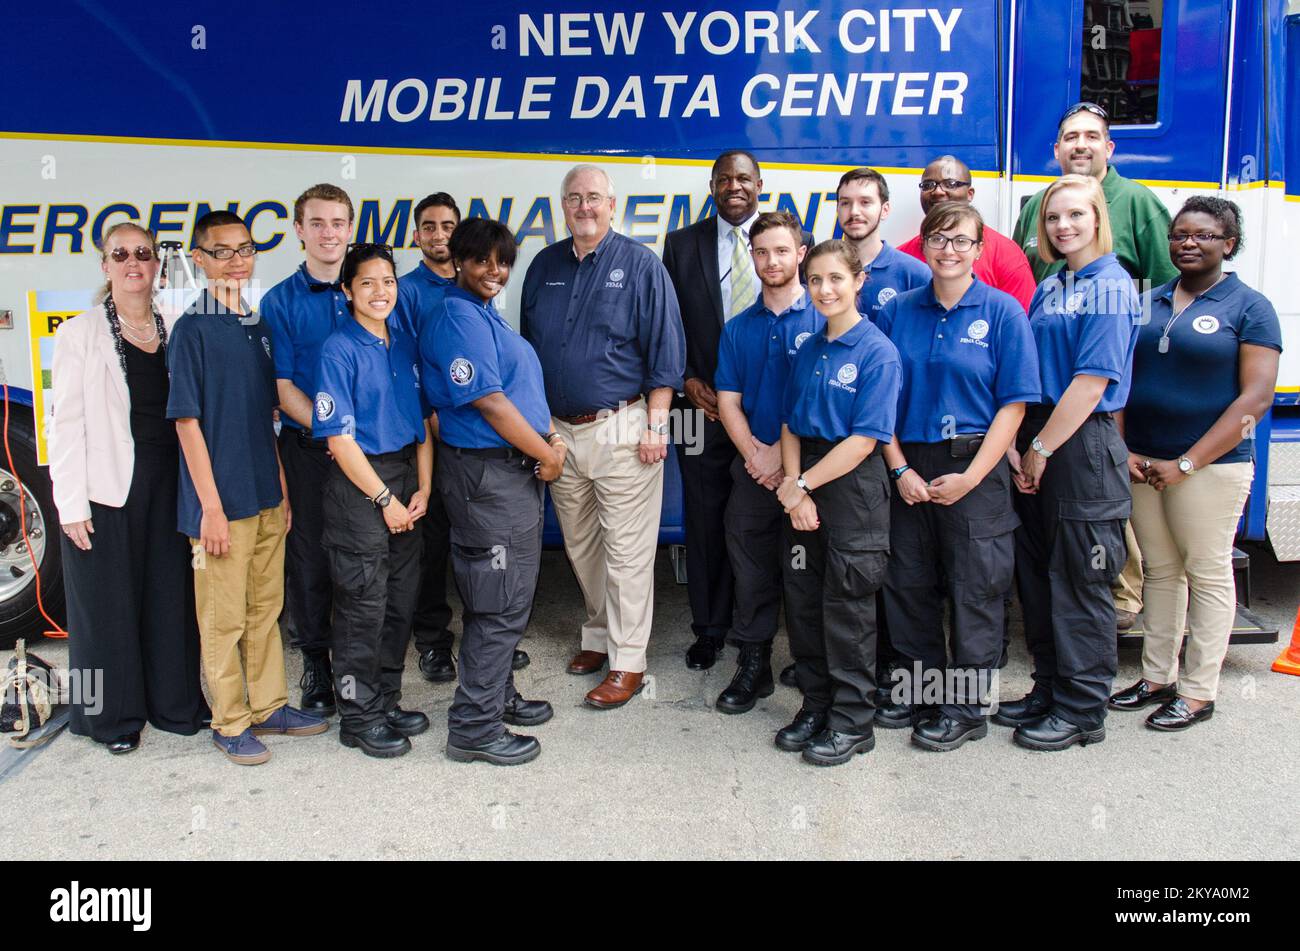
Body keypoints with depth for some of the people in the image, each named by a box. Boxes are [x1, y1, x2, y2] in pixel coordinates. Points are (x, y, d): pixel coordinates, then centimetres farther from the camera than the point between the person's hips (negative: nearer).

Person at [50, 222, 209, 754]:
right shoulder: (80, 334, -1)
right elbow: (66, 422, -4)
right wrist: (70, 502, -10)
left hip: (169, 485, 3)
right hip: (108, 488, -3)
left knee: (172, 596, 9)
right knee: (109, 603, 5)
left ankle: (175, 702, 24)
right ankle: (114, 715, 20)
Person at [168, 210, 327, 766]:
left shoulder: (259, 326, 10)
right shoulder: (193, 329, -9)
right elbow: (187, 421, -12)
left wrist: (282, 490, 14)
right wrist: (211, 506, -15)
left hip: (266, 499, 7)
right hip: (222, 502, -6)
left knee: (266, 609, 15)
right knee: (224, 619, 4)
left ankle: (268, 706, 29)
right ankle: (230, 722, 17)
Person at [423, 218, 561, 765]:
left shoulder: (486, 315, 17)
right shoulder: (460, 319, -15)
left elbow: (522, 390, 21)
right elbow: (488, 402, -20)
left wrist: (551, 438, 4)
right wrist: (547, 454, -10)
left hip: (514, 471, 10)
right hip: (487, 476, -10)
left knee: (508, 597, 18)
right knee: (500, 603, -5)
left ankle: (498, 697, 33)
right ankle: (474, 727, 6)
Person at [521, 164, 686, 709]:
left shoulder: (639, 264, -2)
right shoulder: (545, 265, 12)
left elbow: (664, 349, -5)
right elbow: (527, 346, 17)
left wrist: (656, 425, -12)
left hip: (620, 429, -5)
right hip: (559, 432, 5)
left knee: (627, 551, -2)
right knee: (580, 546, 15)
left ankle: (627, 663, 7)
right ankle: (599, 636, 32)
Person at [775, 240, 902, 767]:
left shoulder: (877, 352, -11)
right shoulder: (808, 350, 10)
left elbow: (865, 438, -16)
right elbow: (791, 424, 9)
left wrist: (804, 484, -14)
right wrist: (792, 485, -6)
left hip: (853, 485, -6)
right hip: (804, 487, 7)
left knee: (846, 606, 1)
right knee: (802, 600, 11)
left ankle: (852, 722, 15)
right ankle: (816, 705, 26)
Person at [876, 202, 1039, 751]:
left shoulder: (1002, 312, -4)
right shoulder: (899, 311, 5)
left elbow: (1014, 404, -7)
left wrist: (970, 477, -13)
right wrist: (899, 468, -7)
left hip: (974, 467, -3)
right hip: (909, 467, 4)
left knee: (975, 589, 3)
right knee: (908, 583, 10)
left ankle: (967, 709, 18)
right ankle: (921, 689, 29)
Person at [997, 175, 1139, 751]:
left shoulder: (1112, 287, -9)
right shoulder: (1049, 288, 14)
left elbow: (1092, 380, -16)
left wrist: (1041, 450, -14)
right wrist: (1017, 445, 0)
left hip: (1083, 445, -8)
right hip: (1036, 445, 8)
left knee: (1080, 580, 1)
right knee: (1035, 574, 13)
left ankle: (1083, 711, 13)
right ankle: (1049, 690, 28)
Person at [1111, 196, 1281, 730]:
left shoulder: (1249, 307, -2)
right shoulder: (1148, 304, 12)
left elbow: (1256, 396, -10)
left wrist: (1186, 463, -15)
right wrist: (1121, 449, -3)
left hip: (1211, 465, -4)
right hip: (1142, 465, 5)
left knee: (1208, 575, 4)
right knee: (1160, 572, 13)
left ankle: (1197, 692, 13)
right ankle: (1156, 678, 24)